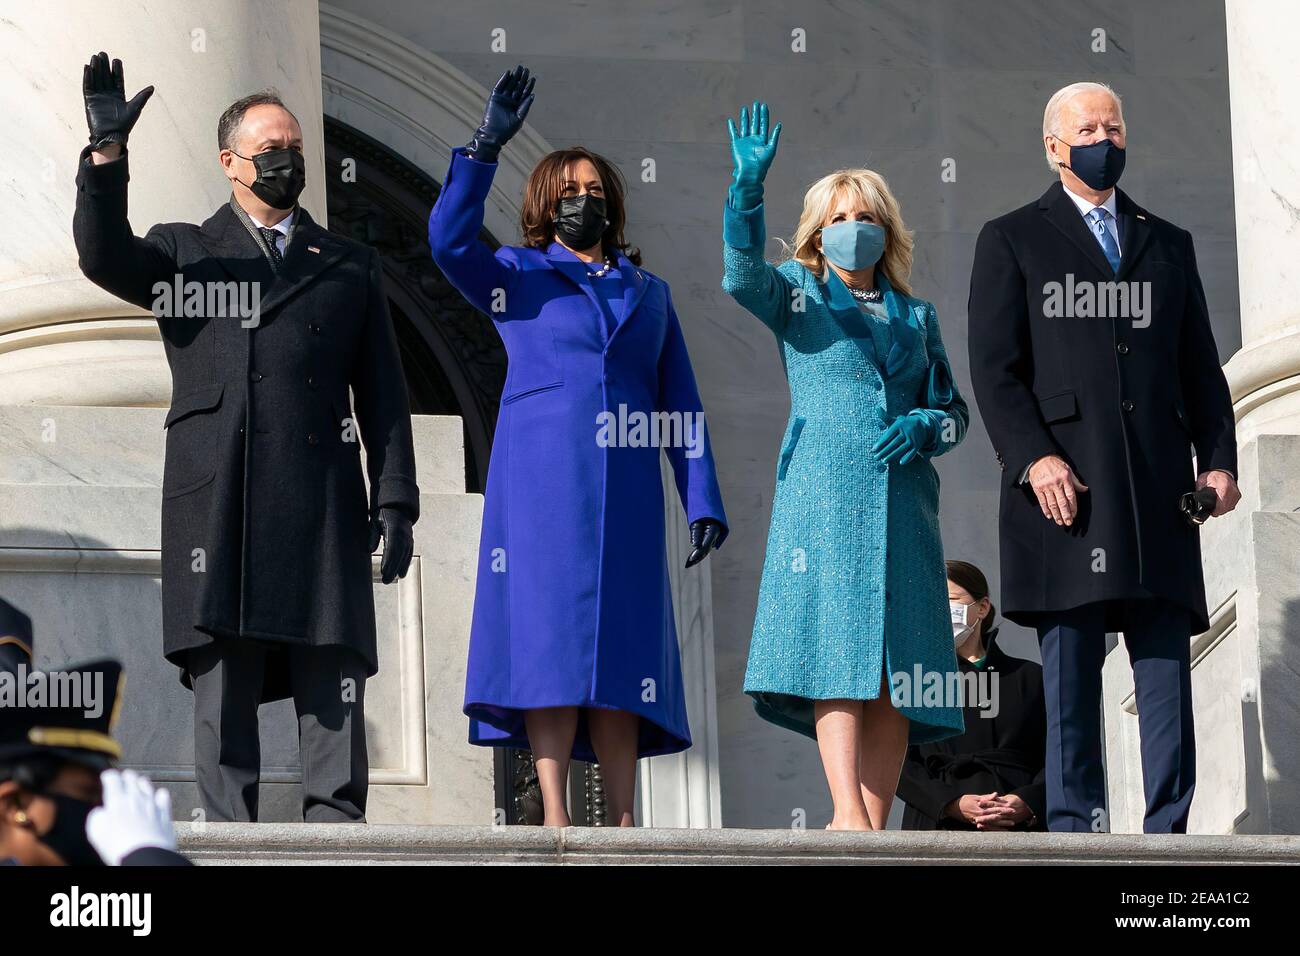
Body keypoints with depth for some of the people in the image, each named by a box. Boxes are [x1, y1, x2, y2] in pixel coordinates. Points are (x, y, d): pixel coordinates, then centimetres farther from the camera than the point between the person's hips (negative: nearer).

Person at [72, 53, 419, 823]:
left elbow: (383, 395, 16)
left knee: (334, 688, -7)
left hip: (322, 510, 1)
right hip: (217, 512, -1)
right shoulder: (183, 254, 18)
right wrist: (107, 152, -15)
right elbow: (104, 256, -3)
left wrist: (395, 499, 5)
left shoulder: (350, 267, 21)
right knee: (223, 692, -4)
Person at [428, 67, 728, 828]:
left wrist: (703, 500, 7)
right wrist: (488, 145, -16)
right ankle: (555, 818, -15)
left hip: (626, 495, 3)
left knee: (619, 652, -2)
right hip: (542, 483, -3)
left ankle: (622, 828, -4)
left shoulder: (648, 291, 21)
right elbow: (450, 239, -9)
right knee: (550, 637, -11)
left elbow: (681, 403, 17)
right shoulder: (519, 277, 12)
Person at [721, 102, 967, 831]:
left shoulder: (916, 316, 20)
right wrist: (748, 188, -27)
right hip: (824, 496, -4)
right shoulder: (798, 297, 10)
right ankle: (849, 814, -27)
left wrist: (924, 428, -4)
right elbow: (742, 275, -12)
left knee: (897, 670, -3)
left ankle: (874, 823, -5)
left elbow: (955, 410, 20)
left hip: (902, 502, 4)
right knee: (834, 648, -17)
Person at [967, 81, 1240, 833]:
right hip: (1066, 482, -3)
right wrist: (1032, 456, -13)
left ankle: (1167, 838, -5)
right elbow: (995, 367, 1)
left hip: (1159, 489, 3)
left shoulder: (1168, 246, 22)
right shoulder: (1013, 242, 11)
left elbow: (1201, 367, 18)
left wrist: (1219, 459, 3)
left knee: (1169, 669, -3)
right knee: (1070, 669, -5)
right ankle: (1076, 832, -5)